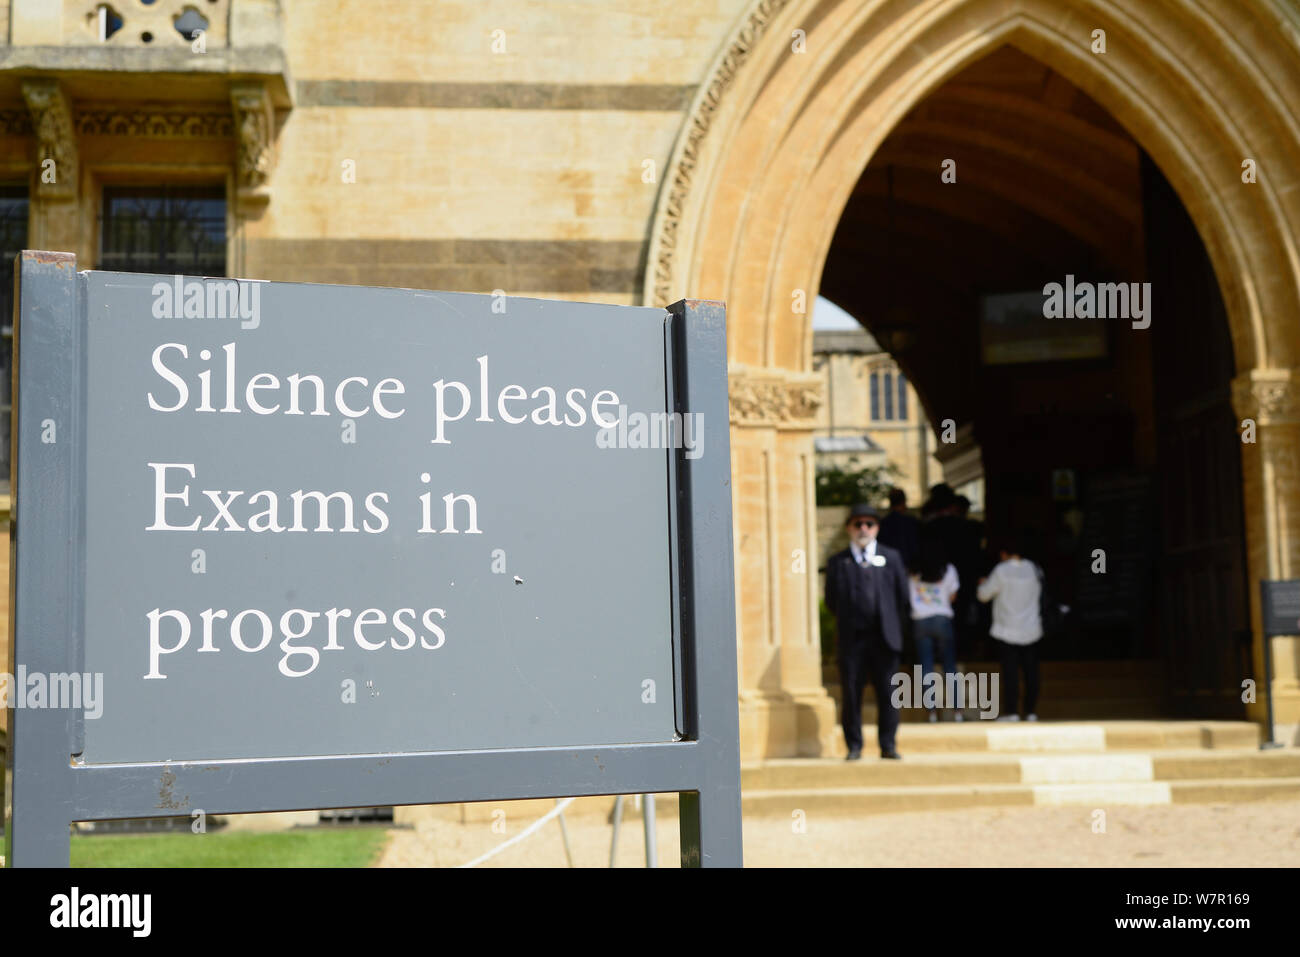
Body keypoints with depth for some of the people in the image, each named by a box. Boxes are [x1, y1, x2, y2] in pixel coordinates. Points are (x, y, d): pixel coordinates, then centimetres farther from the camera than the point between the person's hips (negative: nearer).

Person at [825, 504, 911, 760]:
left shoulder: (891, 557, 11)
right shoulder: (837, 562, 7)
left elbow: (903, 596, 13)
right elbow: (831, 600, 11)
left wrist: (896, 627, 12)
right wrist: (848, 621, 9)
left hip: (885, 638, 1)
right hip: (852, 639, -1)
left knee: (887, 693, 1)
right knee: (851, 693, 0)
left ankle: (887, 746, 9)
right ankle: (854, 746, 8)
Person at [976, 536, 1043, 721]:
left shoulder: (1001, 571, -11)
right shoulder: (1033, 569, 1)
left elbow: (983, 594, -2)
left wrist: (983, 584, 21)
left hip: (1008, 631, -3)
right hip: (1031, 629, 4)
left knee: (1010, 671, -1)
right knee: (1031, 670, 8)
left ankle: (1011, 711, -1)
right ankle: (1031, 711, 11)